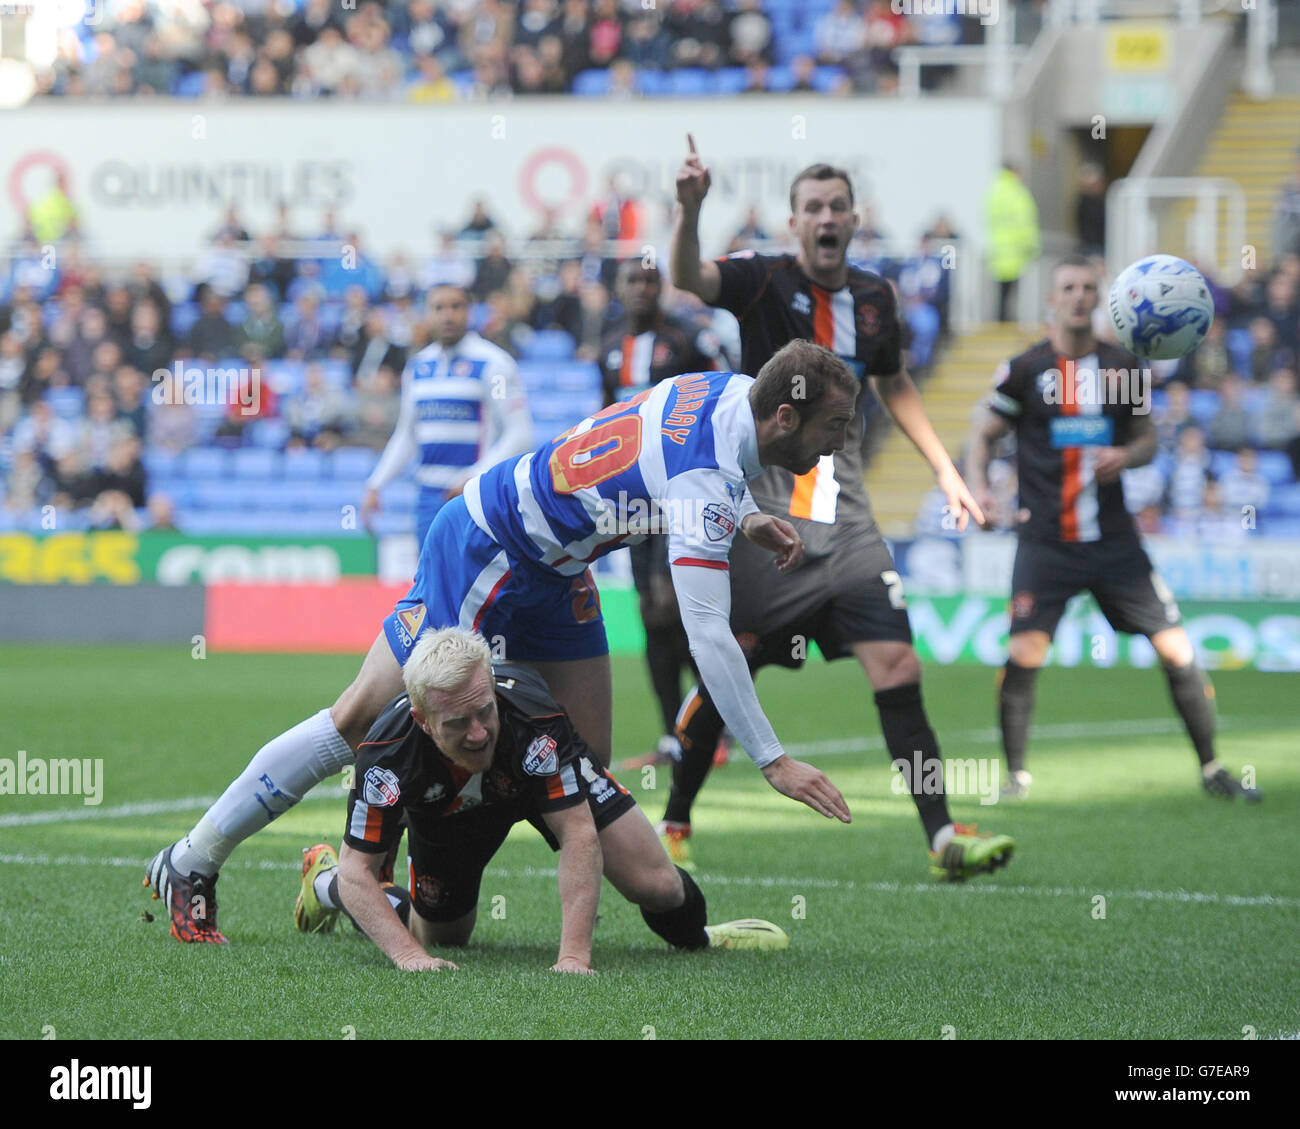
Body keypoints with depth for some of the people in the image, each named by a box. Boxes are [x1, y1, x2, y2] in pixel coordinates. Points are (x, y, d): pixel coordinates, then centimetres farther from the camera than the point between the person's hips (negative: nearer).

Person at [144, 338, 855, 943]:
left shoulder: (736, 390, -5)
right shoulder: (705, 483, -32)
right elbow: (707, 635, -36)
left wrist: (746, 520, 4)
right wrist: (772, 762, -34)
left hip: (553, 571, 10)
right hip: (484, 556, -10)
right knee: (363, 721, -6)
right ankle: (192, 864, 6)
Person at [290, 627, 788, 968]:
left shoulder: (535, 720, -44)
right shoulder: (386, 754, -42)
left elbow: (579, 835, -39)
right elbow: (359, 869, -33)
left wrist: (574, 955, -47)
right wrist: (408, 954, -47)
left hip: (543, 775, 0)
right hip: (445, 812, 0)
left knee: (655, 885, -13)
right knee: (441, 938, 12)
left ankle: (698, 938, 23)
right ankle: (327, 882, 38)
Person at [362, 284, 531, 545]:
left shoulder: (492, 363, -6)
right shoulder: (418, 365, 14)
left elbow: (519, 435, -10)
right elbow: (406, 435, 24)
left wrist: (475, 478, -20)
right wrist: (375, 486, 15)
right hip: (430, 495, 6)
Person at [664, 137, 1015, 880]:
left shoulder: (874, 297, 10)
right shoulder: (765, 281, -5)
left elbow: (894, 385, 26)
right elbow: (690, 280, -26)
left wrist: (946, 470, 21)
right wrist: (690, 211, -45)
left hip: (844, 524, 4)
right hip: (764, 518, -4)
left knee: (897, 666, -6)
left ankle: (944, 837, -5)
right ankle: (674, 826, 17)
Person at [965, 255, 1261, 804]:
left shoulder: (1122, 366, 6)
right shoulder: (1024, 369, -1)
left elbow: (1147, 440, 15)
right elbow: (983, 434, 6)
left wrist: (1125, 456, -8)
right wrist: (977, 488, -12)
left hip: (1113, 539, 2)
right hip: (1046, 543, -2)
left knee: (1176, 650, -2)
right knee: (1023, 654, -15)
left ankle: (1212, 769, 13)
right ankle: (1015, 774, 4)